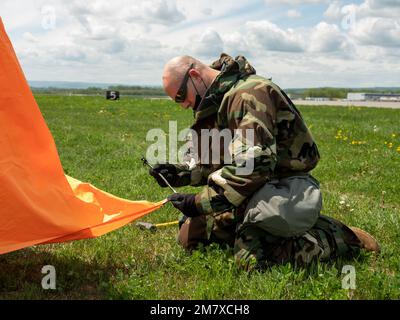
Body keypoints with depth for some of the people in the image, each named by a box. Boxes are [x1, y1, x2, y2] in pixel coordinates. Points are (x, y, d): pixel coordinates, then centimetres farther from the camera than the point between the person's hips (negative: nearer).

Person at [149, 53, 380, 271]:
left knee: (251, 255, -27)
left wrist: (202, 203, -25)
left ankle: (338, 238, -6)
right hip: (253, 190, 9)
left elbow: (253, 165, -29)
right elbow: (220, 162, 19)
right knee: (190, 234, 4)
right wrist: (181, 174, 3)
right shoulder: (218, 100, 14)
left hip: (285, 189, -9)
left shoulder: (248, 92, -19)